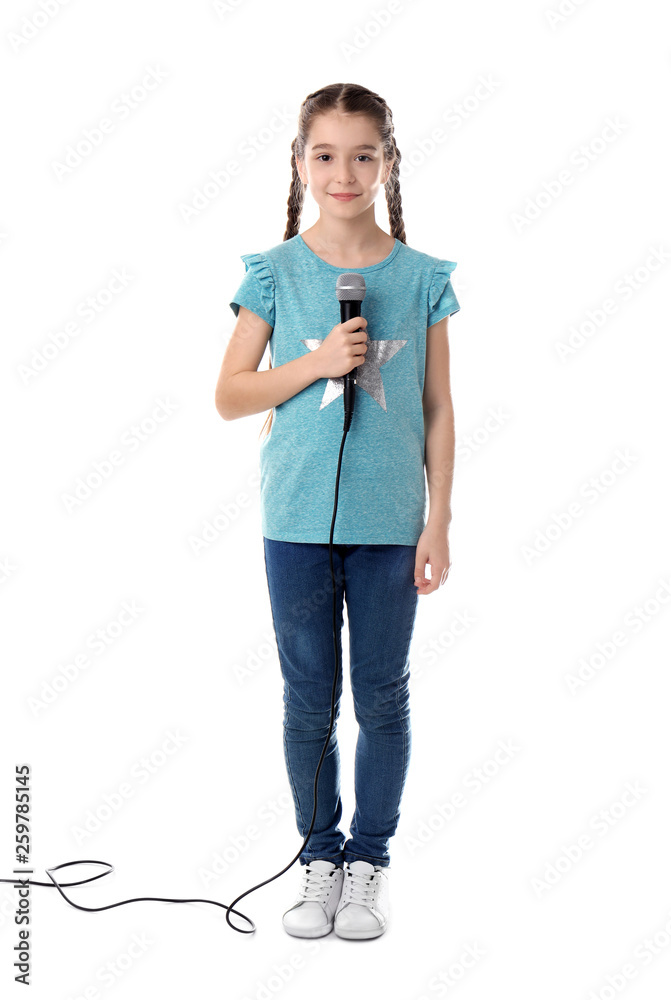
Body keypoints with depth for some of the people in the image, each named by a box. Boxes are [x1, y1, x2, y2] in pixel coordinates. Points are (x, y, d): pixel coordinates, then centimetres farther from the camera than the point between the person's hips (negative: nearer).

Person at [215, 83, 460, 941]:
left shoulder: (420, 277, 2)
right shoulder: (275, 272, 1)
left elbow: (437, 409, 4)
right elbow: (229, 396, 0)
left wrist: (438, 522, -1)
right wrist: (316, 363, -14)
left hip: (388, 519, 0)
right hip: (298, 517, 0)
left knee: (382, 698, 9)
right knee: (308, 699, 10)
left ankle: (370, 858, 27)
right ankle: (320, 856, 27)